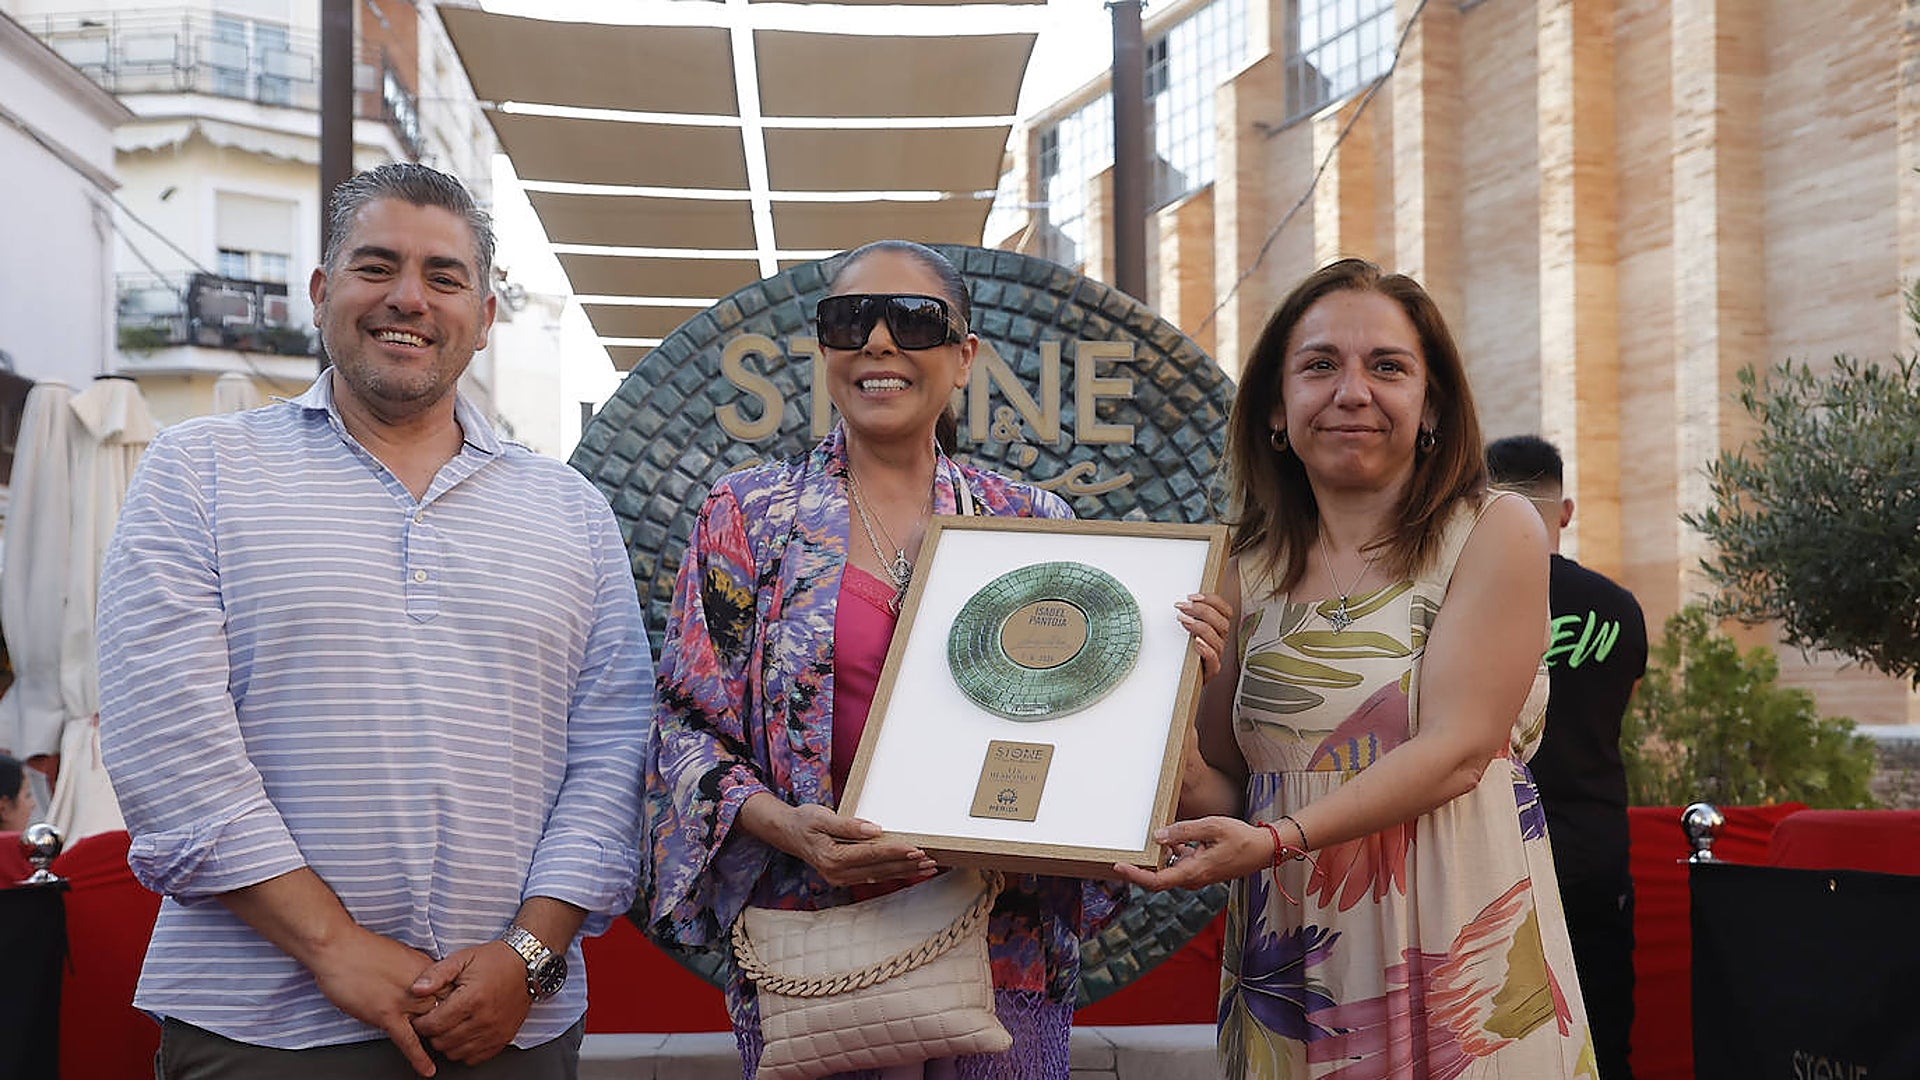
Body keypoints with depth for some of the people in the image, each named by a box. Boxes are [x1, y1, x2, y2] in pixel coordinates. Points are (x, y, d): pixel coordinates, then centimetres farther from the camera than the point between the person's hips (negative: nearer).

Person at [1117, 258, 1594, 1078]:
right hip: (1294, 963, 3)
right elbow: (1222, 787, 10)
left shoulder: (1496, 534, -4)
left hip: (1457, 946, -3)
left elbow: (1454, 751, -13)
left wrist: (1279, 840, -23)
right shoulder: (1250, 574, 6)